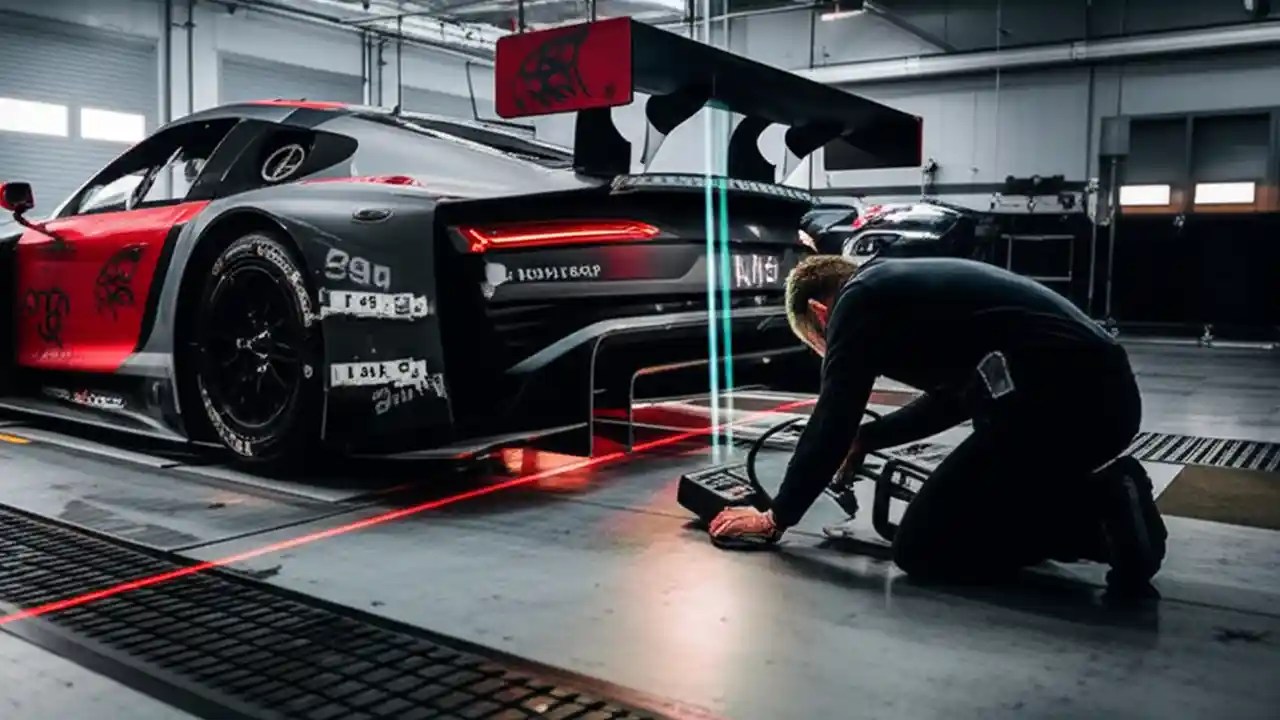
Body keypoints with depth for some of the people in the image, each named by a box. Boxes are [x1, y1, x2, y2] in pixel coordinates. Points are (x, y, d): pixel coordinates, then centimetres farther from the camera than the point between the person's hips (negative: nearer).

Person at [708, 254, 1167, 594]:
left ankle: (1096, 516, -9)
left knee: (922, 549, 0)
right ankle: (1105, 502, 6)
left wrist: (777, 518, 12)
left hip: (1054, 397, -10)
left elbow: (832, 423, 1)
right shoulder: (907, 287, 29)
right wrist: (866, 438, 40)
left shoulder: (858, 301, 3)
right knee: (987, 515, 27)